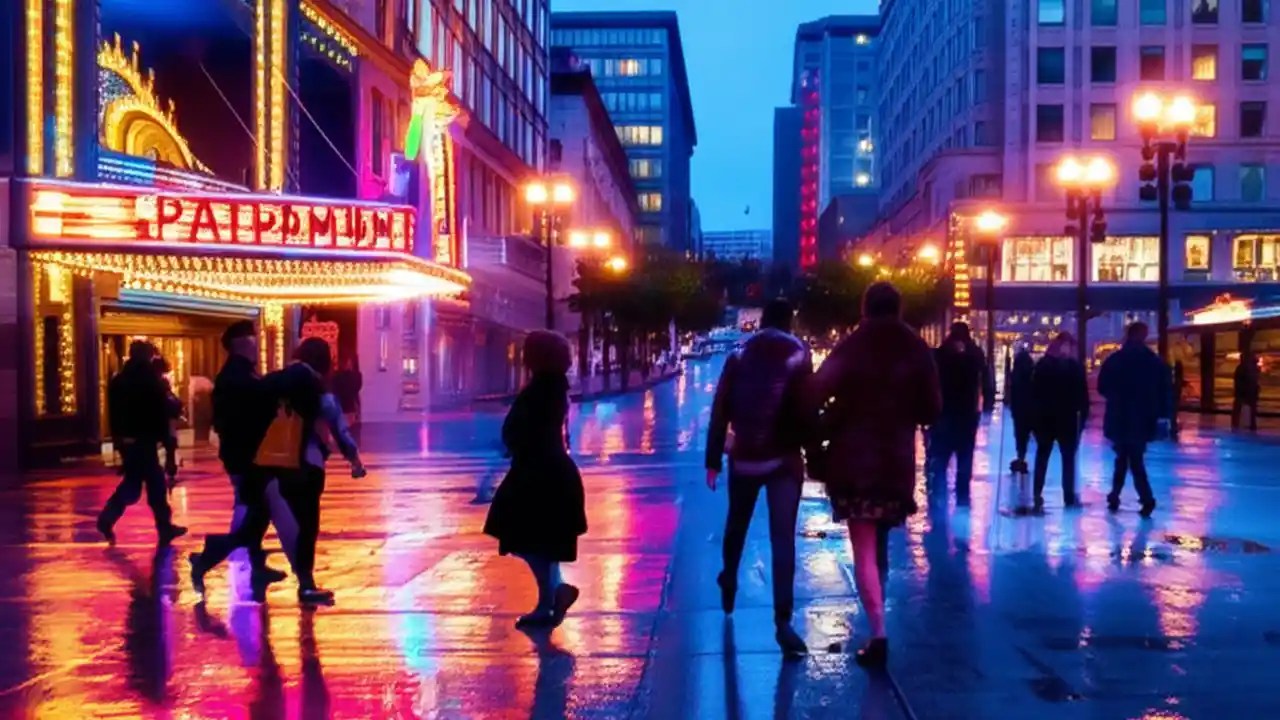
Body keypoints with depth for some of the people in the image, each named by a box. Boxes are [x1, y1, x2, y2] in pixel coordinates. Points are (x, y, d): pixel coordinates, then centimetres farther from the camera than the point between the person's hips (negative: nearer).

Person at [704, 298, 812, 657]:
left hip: (744, 457, 3)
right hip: (784, 459, -3)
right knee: (783, 537, -7)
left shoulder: (739, 357, 5)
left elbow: (720, 412, 1)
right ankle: (783, 621, -15)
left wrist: (713, 460, 3)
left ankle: (728, 584, 44)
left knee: (736, 525, 24)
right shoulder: (798, 356, -1)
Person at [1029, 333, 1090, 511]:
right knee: (1068, 457, 6)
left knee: (1042, 456, 9)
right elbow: (1082, 395, -9)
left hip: (1044, 418, 2)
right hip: (1068, 419, -2)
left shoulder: (1042, 364, 2)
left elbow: (1033, 392, 2)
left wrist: (1034, 416, 6)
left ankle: (1037, 495, 2)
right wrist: (1083, 415, -2)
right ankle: (1069, 496, 5)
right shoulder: (1076, 367, -6)